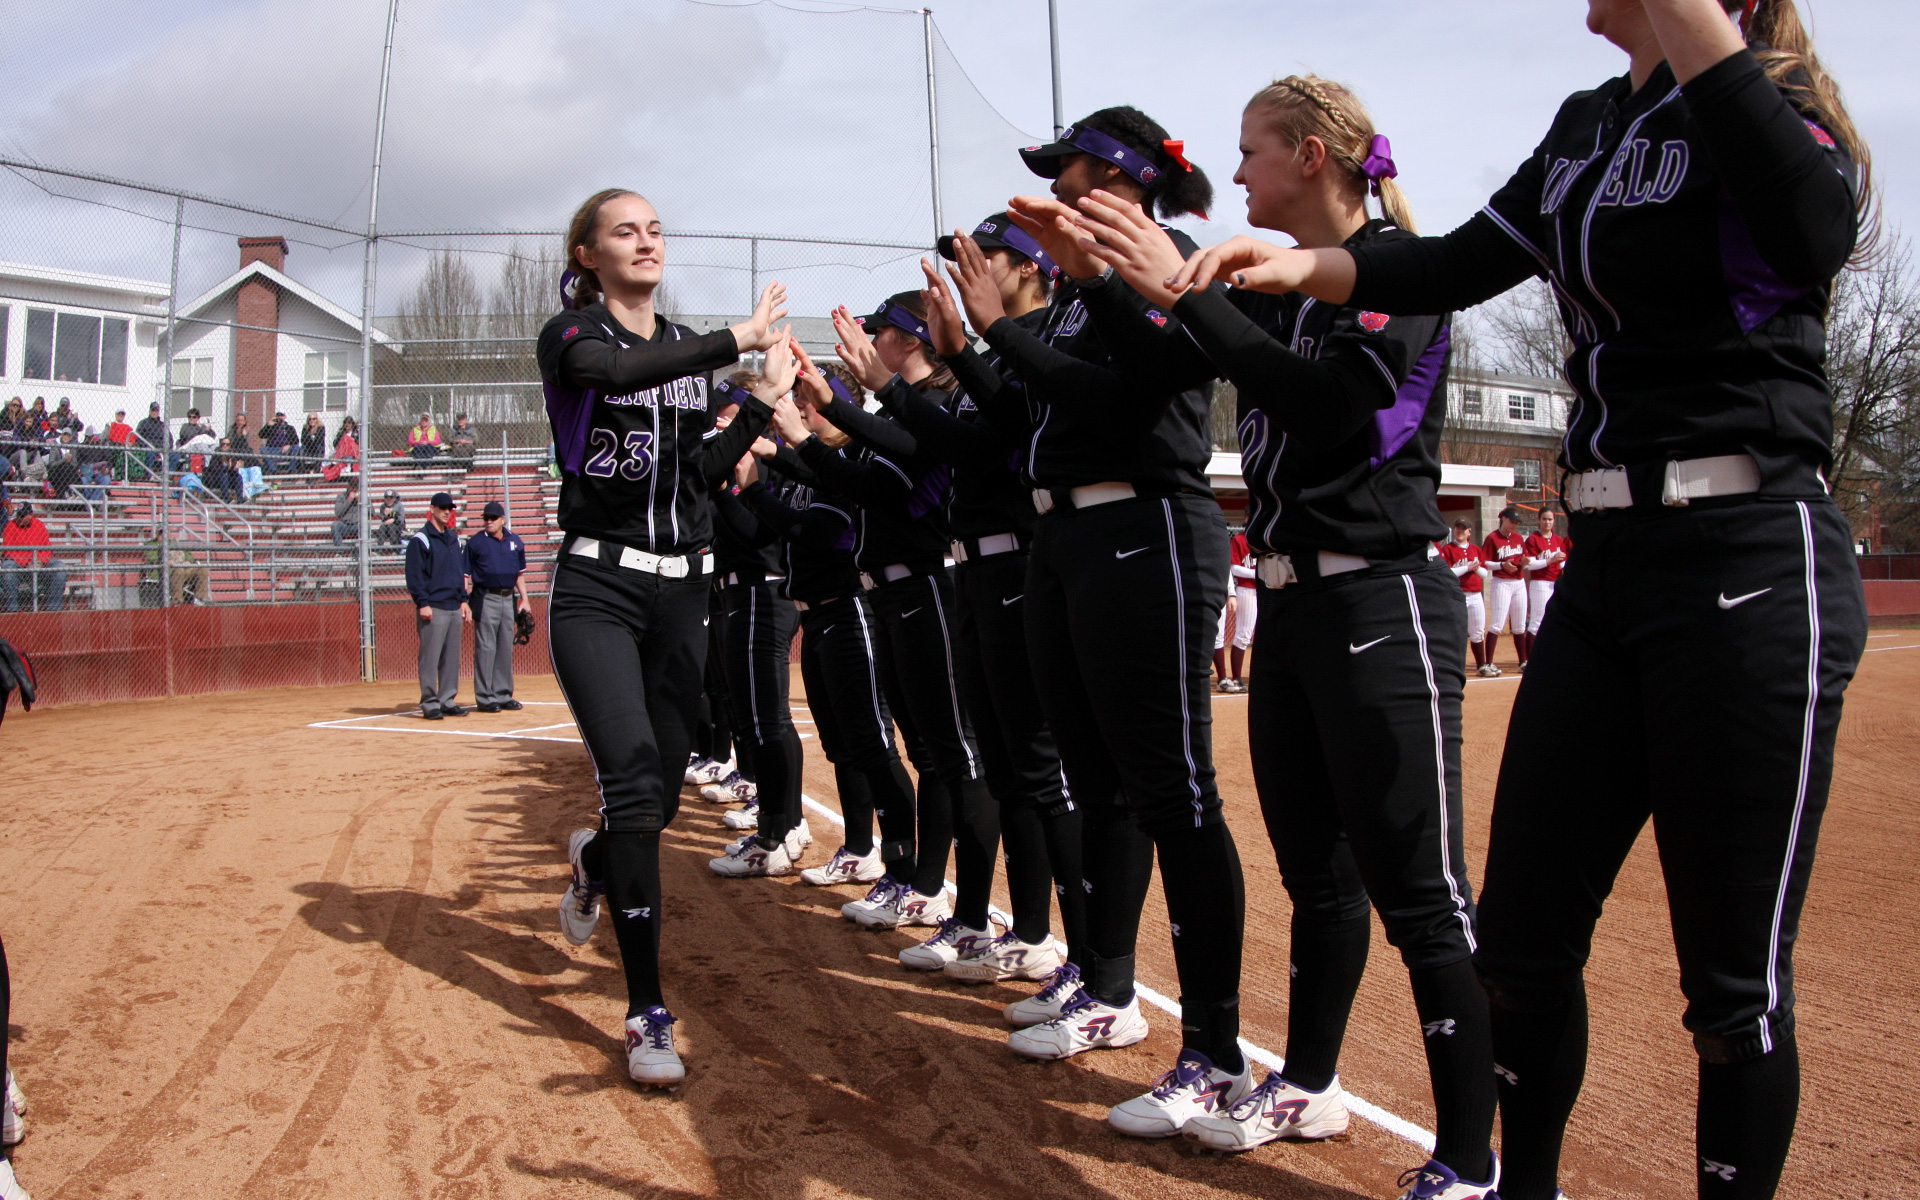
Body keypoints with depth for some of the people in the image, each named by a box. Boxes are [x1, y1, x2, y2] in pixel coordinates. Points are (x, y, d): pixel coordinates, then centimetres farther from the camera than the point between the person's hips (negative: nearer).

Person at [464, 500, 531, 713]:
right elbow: (466, 575, -4)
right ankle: (484, 698, 0)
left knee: (506, 649, 10)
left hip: (509, 598, 5)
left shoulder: (515, 541, 9)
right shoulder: (476, 542, -4)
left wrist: (524, 599, 11)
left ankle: (504, 695, 18)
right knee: (485, 648, -4)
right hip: (486, 599, -5)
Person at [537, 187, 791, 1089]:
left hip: (684, 591, 5)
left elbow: (702, 470, 9)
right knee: (634, 784, -18)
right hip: (598, 588, -5)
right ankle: (647, 1014, -10)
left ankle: (595, 862, 44)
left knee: (659, 800, 6)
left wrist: (764, 399, 1)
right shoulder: (569, 335, 0)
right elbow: (616, 370, -26)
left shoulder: (690, 350, 16)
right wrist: (741, 339, -22)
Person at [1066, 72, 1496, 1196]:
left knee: (1420, 893, -6)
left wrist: (1181, 289, -23)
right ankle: (1309, 1087, 34)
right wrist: (1098, 277, 6)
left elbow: (1332, 400, -24)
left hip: (1381, 607, -8)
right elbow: (1170, 362, 17)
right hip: (1288, 606, 9)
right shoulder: (1281, 282, 14)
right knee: (1316, 871, 18)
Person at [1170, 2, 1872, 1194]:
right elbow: (1462, 264, 13)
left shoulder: (1769, 101, -6)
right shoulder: (1587, 128, 16)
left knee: (1735, 978, 1)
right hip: (1603, 565, 8)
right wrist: (1304, 264, -4)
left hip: (1750, 570, -7)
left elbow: (1816, 234, -27)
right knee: (1524, 931, 13)